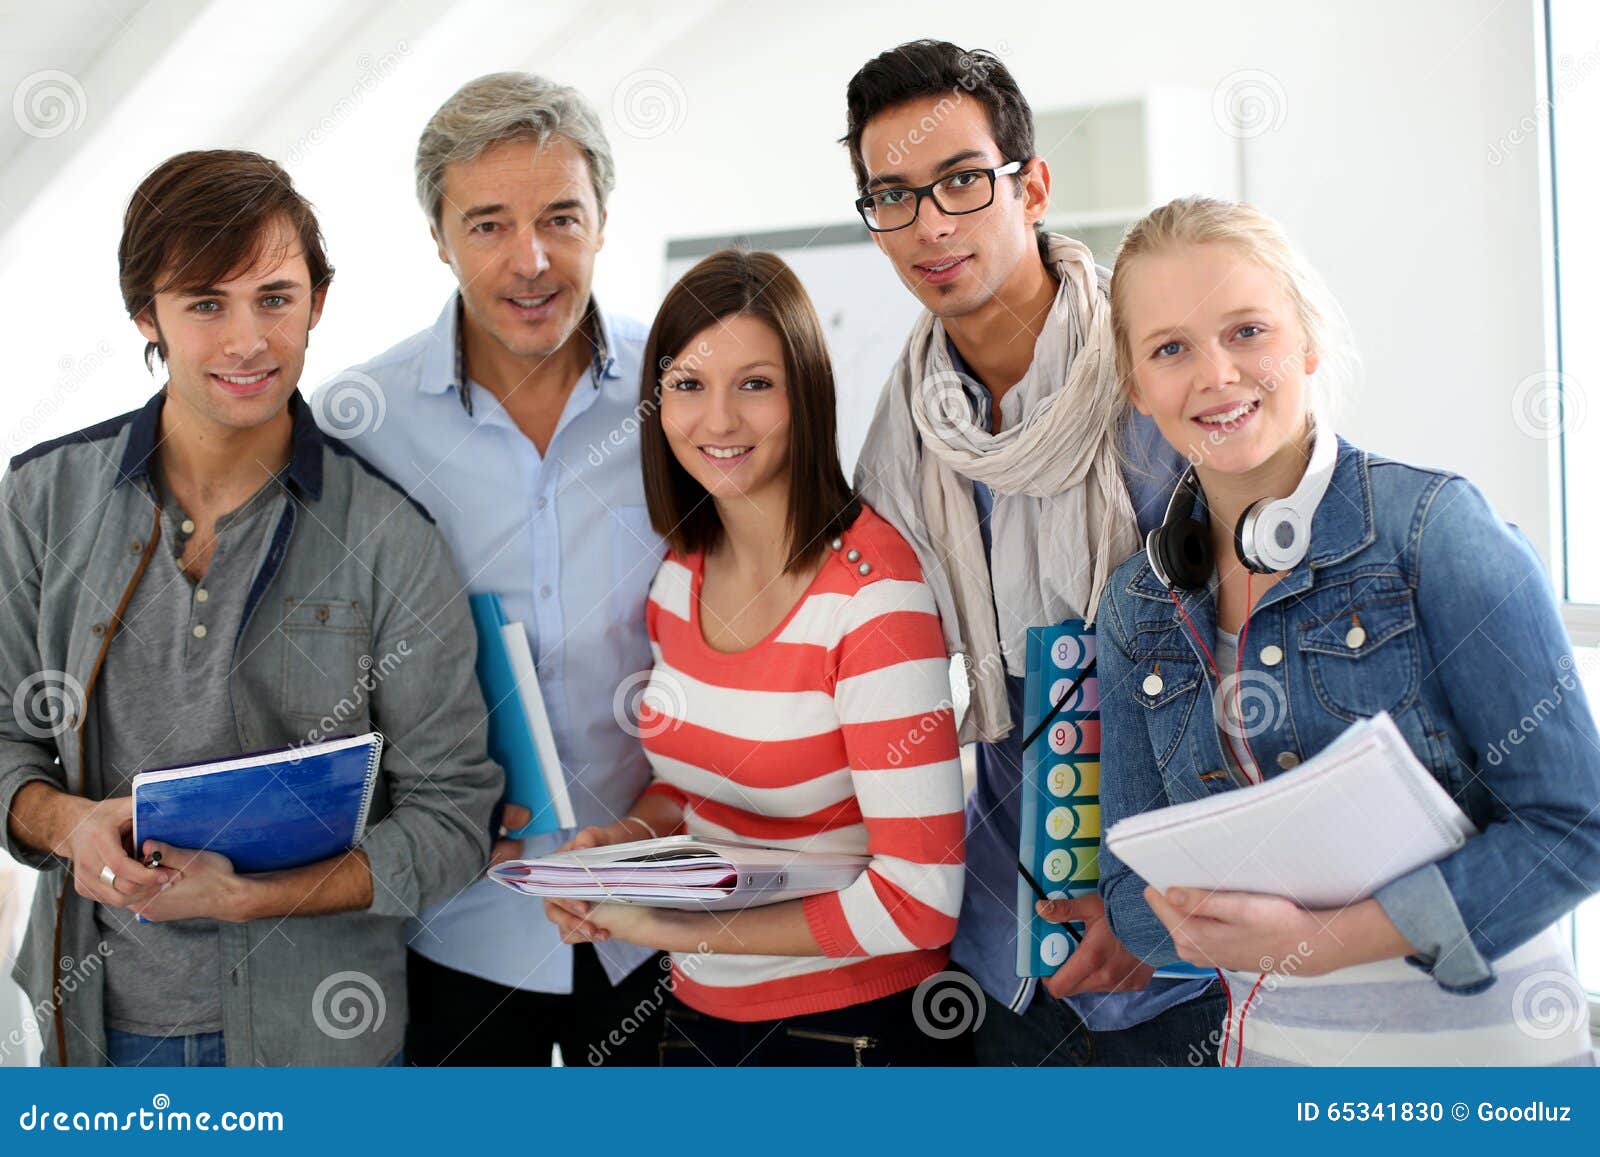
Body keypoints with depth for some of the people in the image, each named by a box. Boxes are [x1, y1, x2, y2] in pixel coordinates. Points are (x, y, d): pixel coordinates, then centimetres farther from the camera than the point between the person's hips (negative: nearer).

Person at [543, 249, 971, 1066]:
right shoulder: (682, 575, 0)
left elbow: (920, 901, -24)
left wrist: (681, 929, -20)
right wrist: (624, 839, -6)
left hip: (851, 1028, -6)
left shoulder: (872, 592, -21)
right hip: (700, 1018, 6)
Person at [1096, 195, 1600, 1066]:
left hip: (1476, 1036, -3)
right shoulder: (1139, 608, 3)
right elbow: (1134, 880, 4)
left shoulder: (1435, 531, -12)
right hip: (1268, 1043, 4)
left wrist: (1320, 938, -22)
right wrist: (1206, 920, -18)